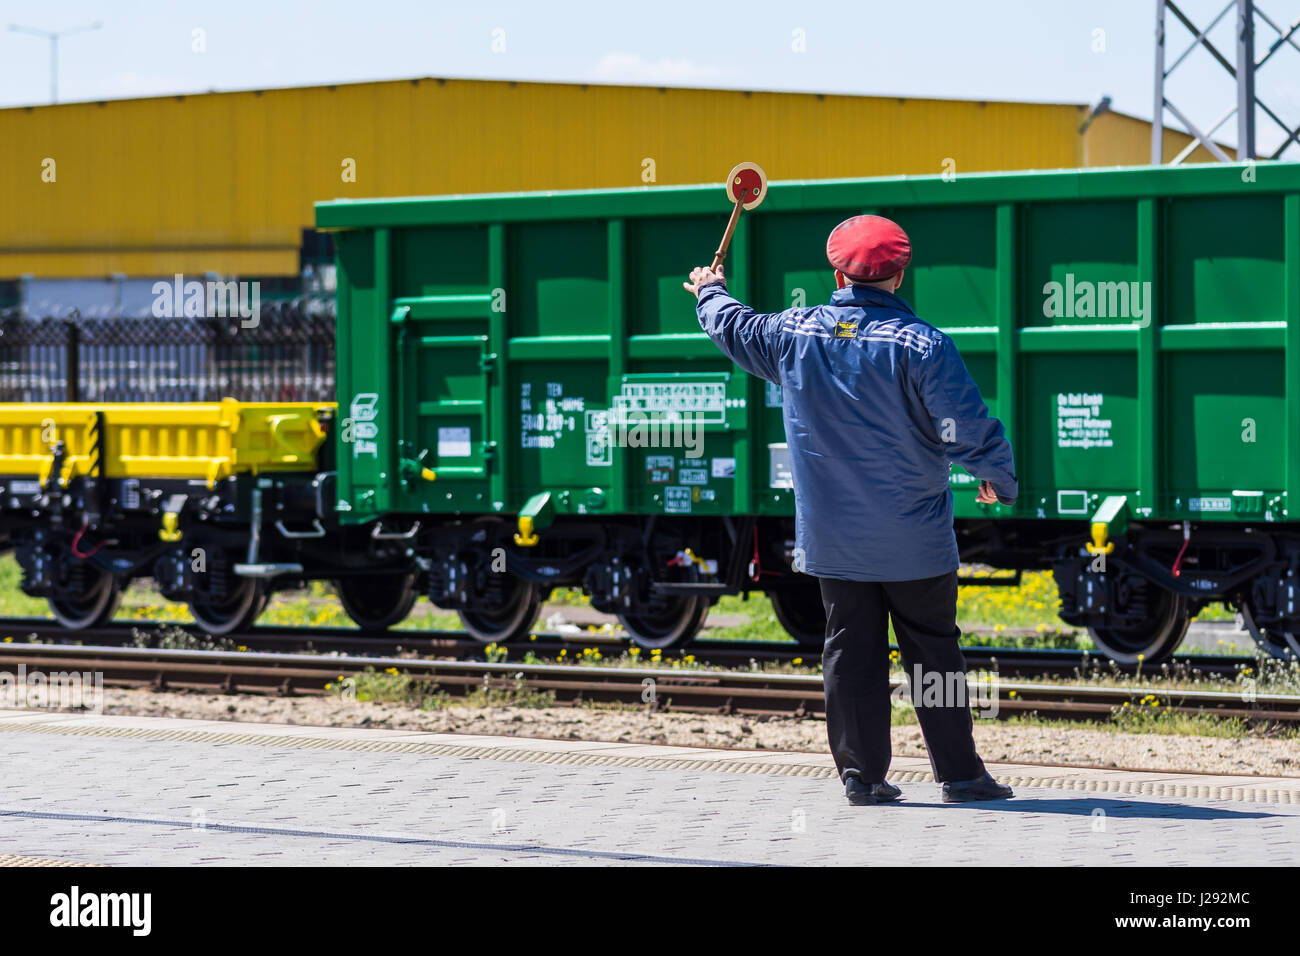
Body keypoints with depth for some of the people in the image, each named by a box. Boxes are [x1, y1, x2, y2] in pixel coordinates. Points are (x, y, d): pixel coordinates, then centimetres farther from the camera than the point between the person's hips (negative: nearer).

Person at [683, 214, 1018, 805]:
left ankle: (861, 772, 10)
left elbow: (735, 329, 20)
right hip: (913, 536, -3)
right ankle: (959, 773, 6)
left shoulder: (793, 335, -1)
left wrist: (711, 292, 43)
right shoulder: (920, 345, -14)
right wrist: (1000, 481, 5)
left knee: (850, 647, 10)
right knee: (932, 650, 4)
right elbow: (971, 429, -15)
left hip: (831, 535, 3)